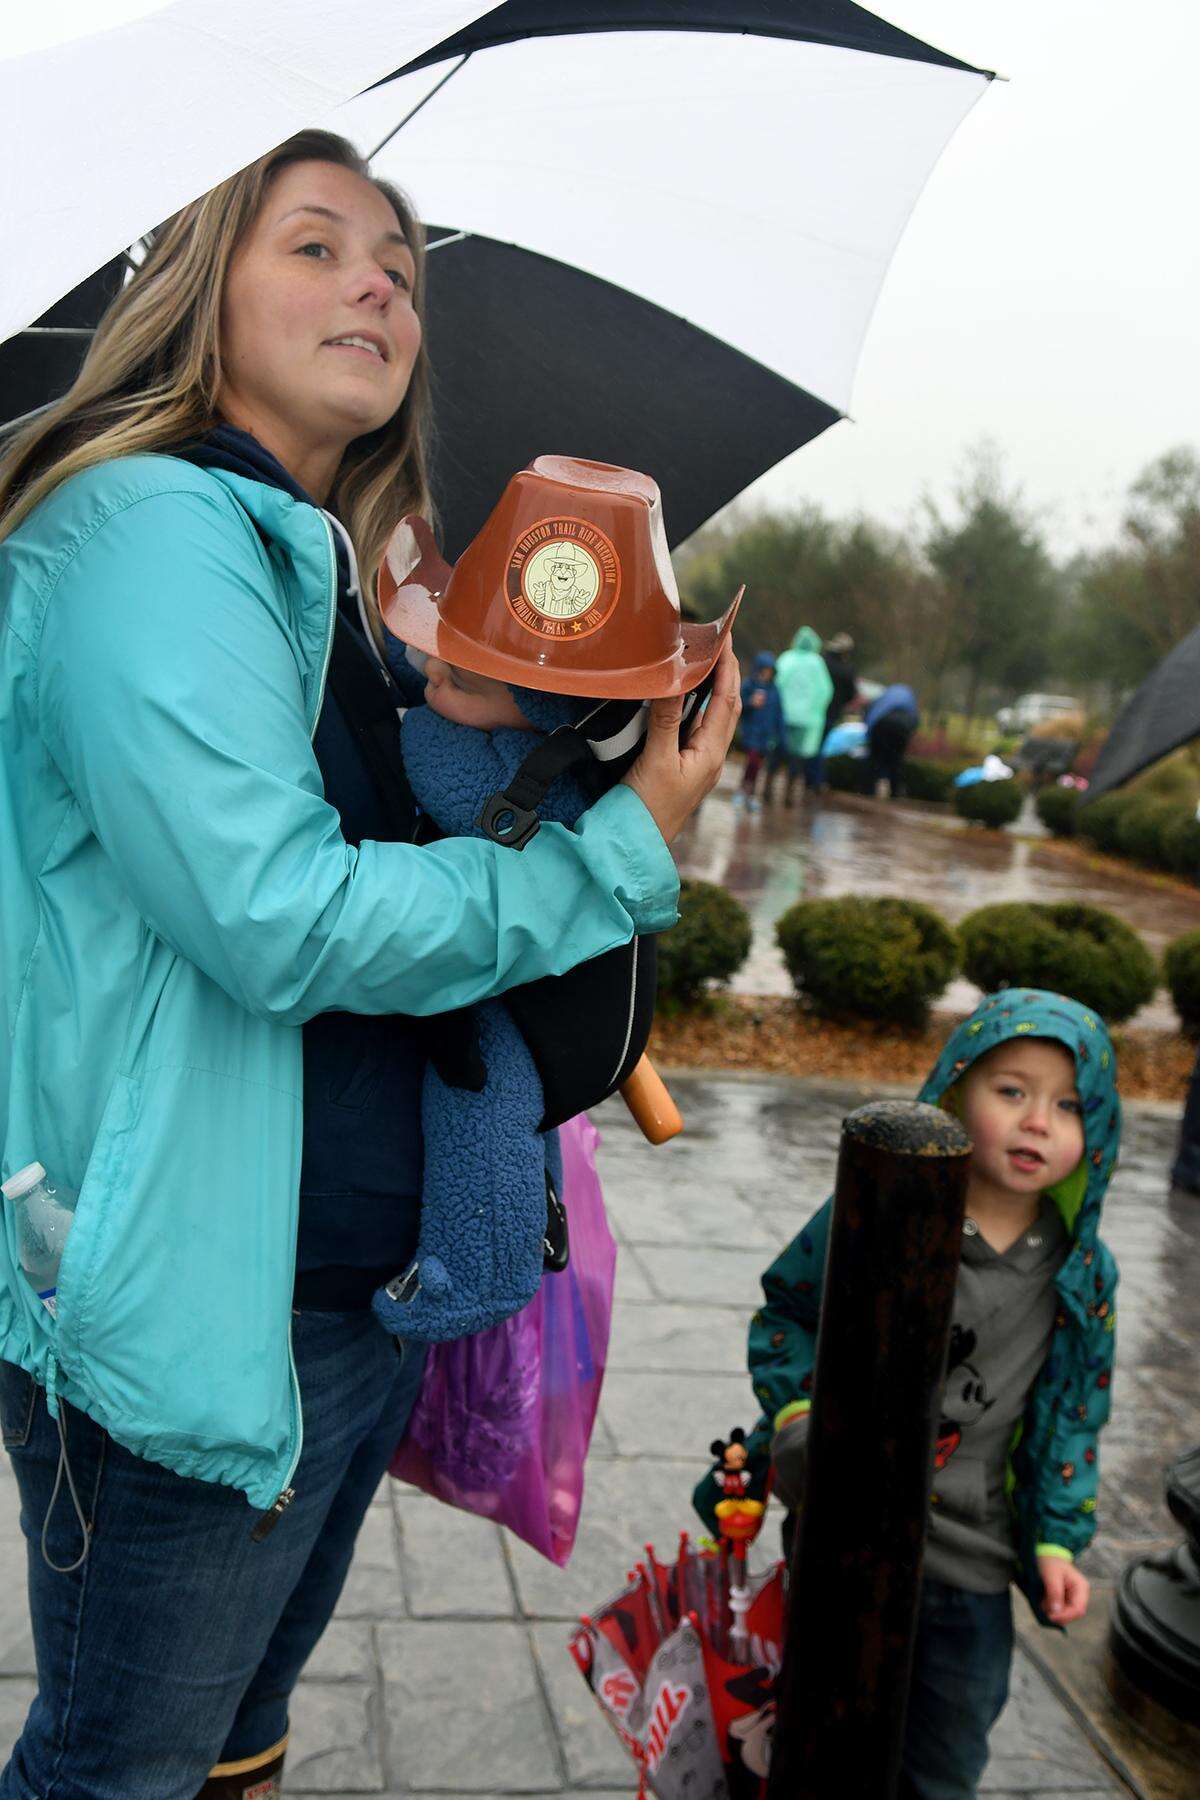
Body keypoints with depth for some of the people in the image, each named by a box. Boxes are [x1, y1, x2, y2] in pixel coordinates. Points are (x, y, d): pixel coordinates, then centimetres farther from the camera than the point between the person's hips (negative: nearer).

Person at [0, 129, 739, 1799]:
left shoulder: (345, 585, 13)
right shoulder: (153, 526, -16)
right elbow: (277, 918, -25)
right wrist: (620, 854, -16)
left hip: (365, 1301, 9)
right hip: (196, 1321, -8)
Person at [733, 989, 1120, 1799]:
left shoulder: (1081, 1275, -7)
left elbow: (1070, 1414, 4)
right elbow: (785, 1314, -3)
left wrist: (1058, 1540, 0)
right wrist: (800, 1417, -16)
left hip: (970, 1555, 3)